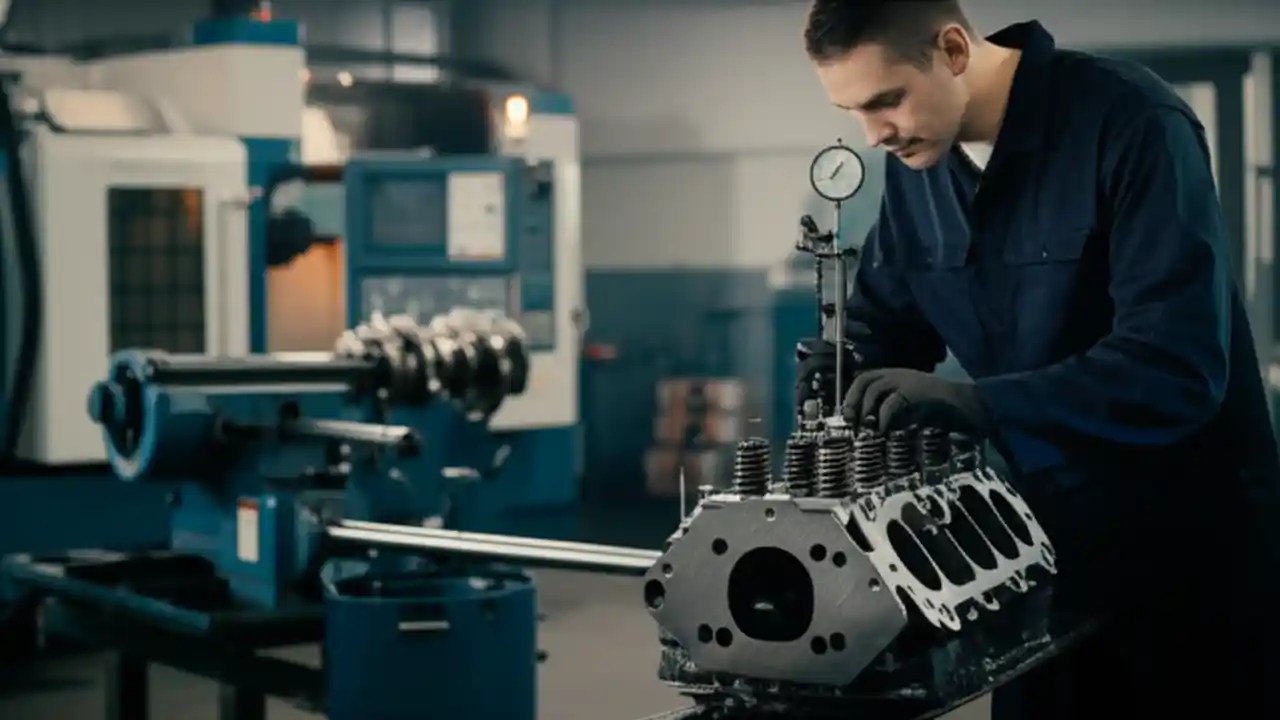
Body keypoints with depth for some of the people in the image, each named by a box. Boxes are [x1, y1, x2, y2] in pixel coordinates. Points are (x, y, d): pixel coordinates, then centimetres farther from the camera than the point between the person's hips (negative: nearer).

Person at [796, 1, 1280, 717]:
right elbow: (886, 313, 12)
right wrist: (848, 364, -12)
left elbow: (1179, 366, -28)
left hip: (1188, 540, -6)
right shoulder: (917, 159, 0)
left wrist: (978, 403, -35)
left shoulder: (1132, 123, -21)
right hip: (1045, 531, 6)